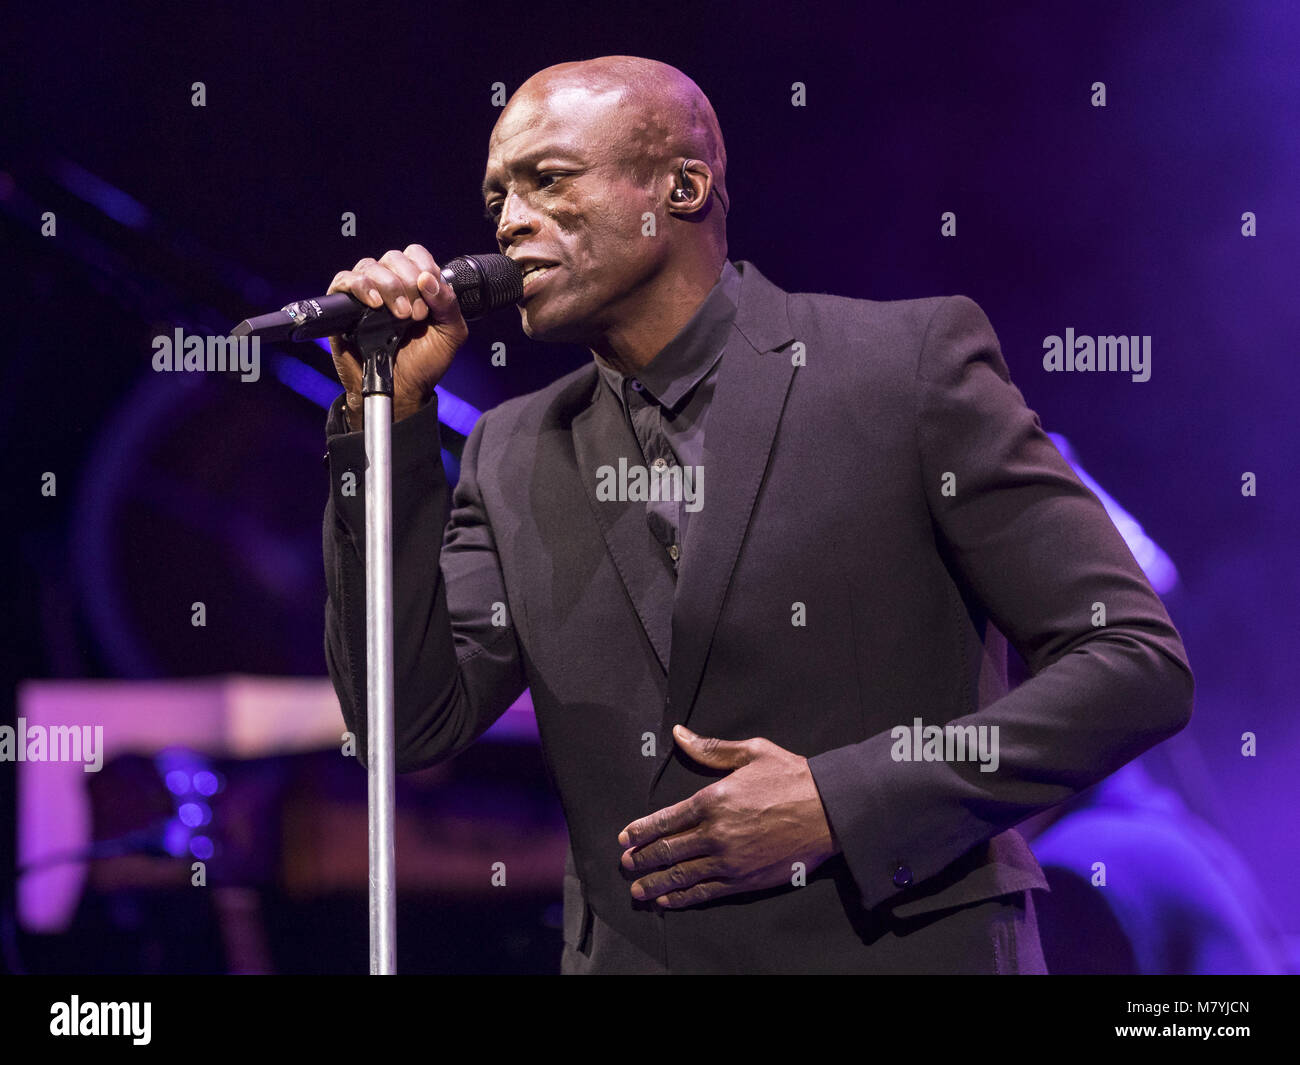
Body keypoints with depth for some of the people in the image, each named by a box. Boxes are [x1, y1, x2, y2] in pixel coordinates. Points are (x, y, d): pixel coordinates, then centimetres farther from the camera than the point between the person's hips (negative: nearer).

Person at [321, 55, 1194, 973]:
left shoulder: (911, 359, -1)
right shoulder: (514, 459, 13)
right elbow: (412, 725, 4)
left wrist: (840, 802, -10)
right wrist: (390, 412, 1)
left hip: (903, 945, -4)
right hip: (633, 952, 4)